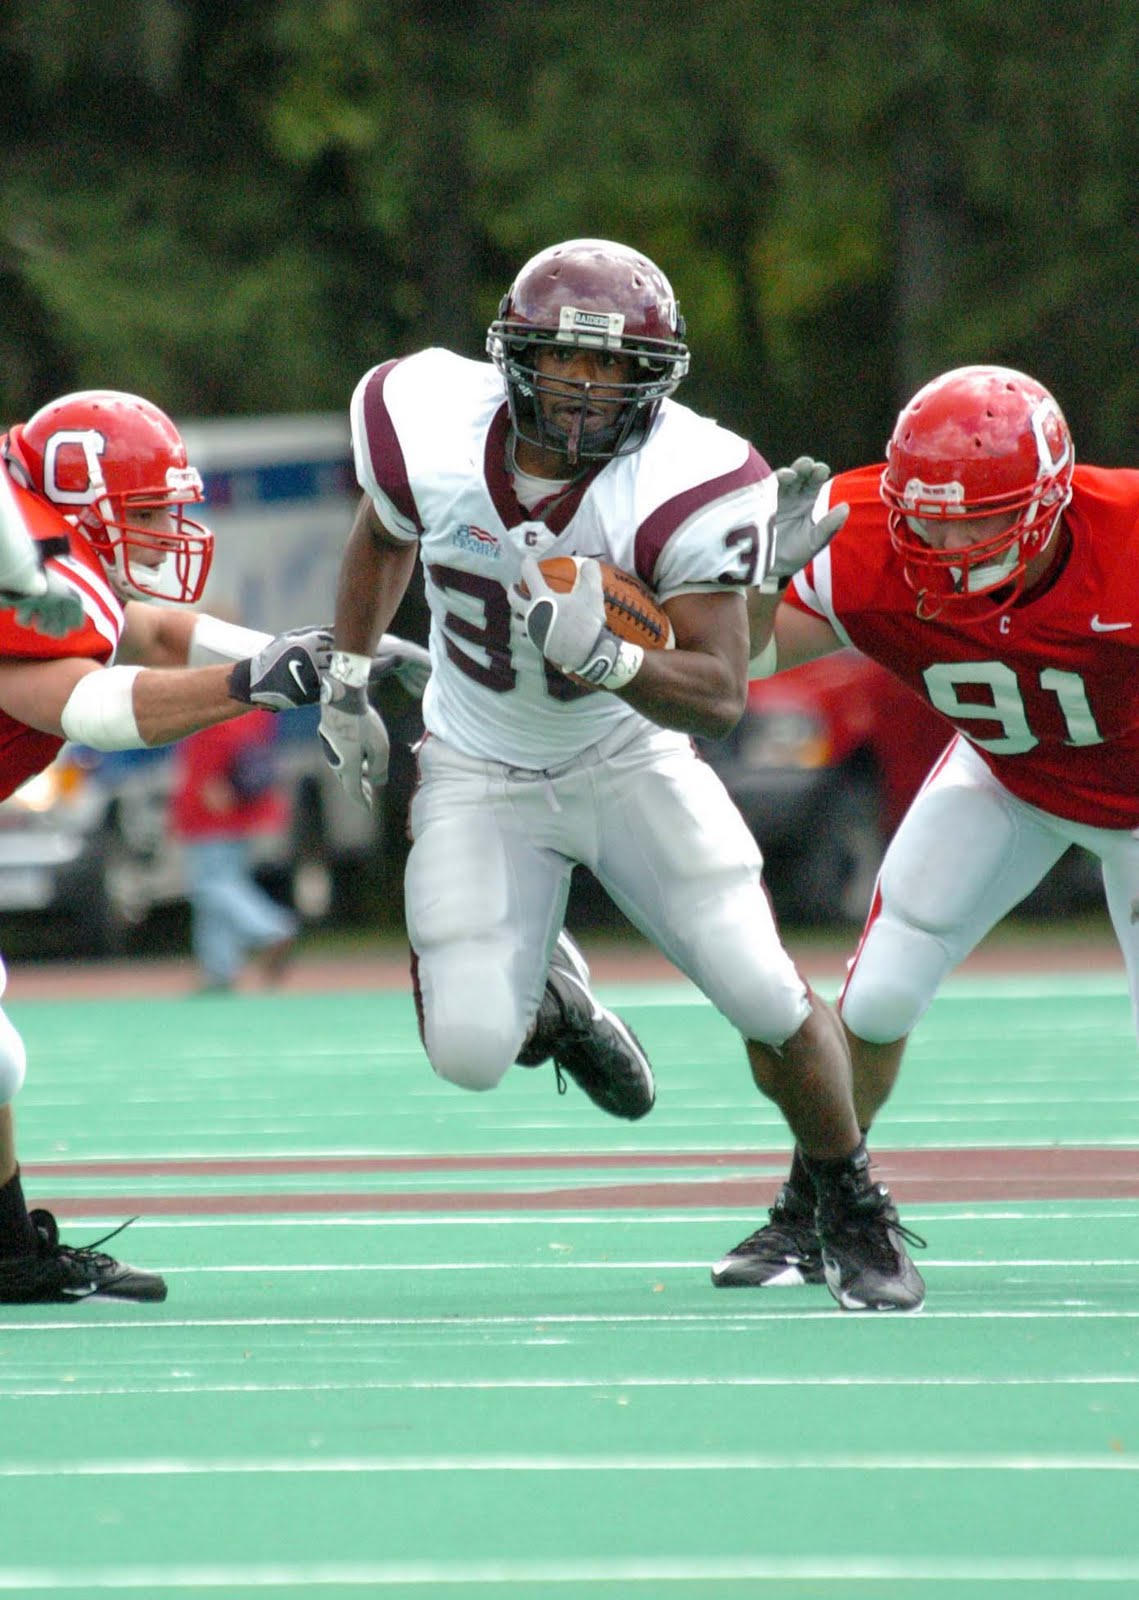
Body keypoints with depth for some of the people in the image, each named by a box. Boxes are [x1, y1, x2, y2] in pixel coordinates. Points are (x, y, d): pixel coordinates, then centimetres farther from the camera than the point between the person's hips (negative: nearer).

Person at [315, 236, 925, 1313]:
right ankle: (546, 993, 26)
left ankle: (854, 1215, 15)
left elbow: (720, 695, -28)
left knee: (767, 999, -13)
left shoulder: (687, 488, -28)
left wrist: (603, 653, -46)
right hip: (482, 776, 1)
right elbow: (383, 538, 6)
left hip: (628, 758, -1)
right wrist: (345, 682, 14)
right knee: (471, 1053, -14)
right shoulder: (431, 431, -20)